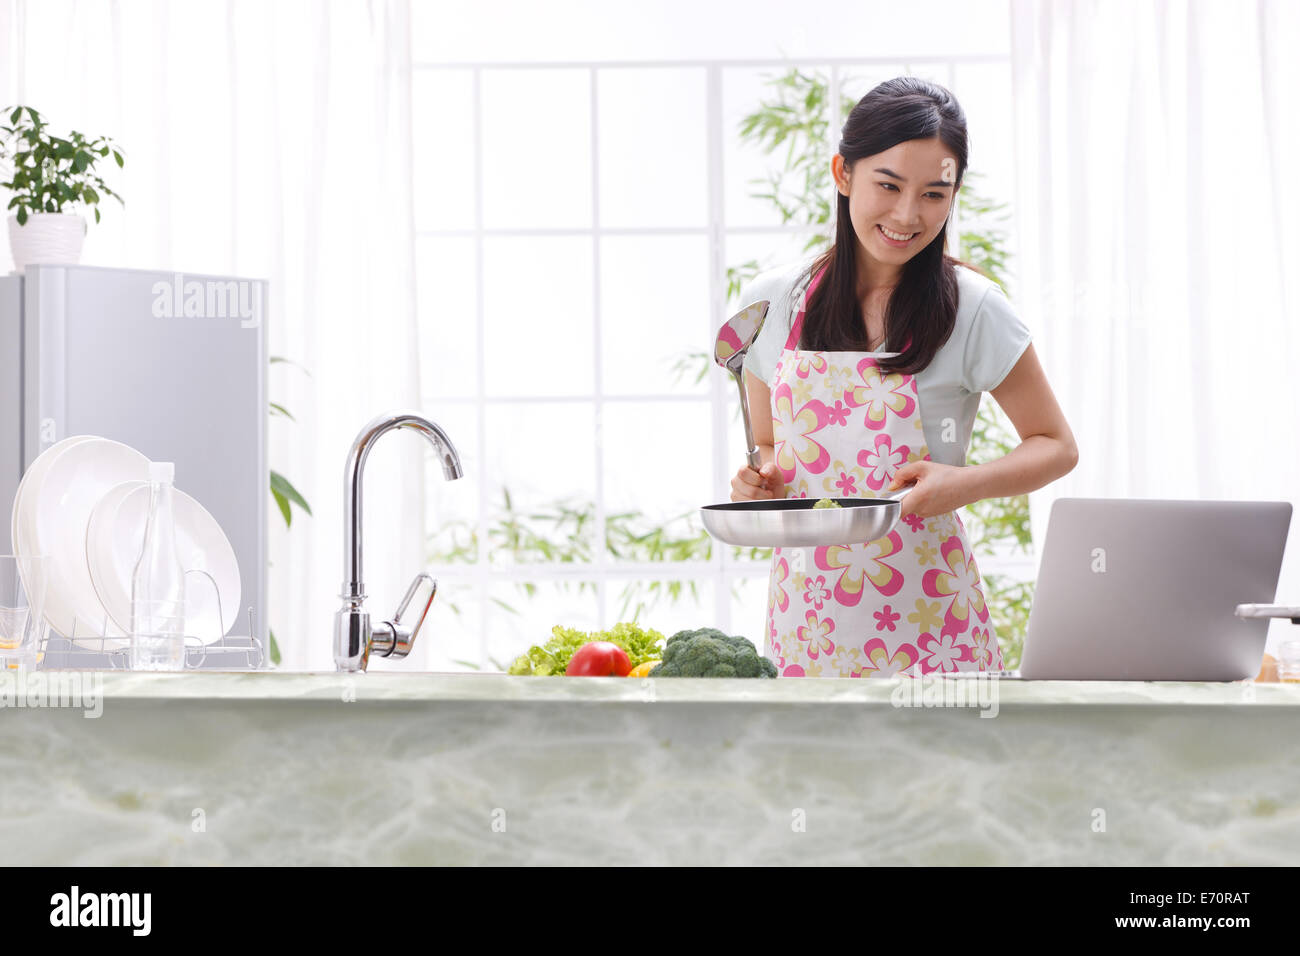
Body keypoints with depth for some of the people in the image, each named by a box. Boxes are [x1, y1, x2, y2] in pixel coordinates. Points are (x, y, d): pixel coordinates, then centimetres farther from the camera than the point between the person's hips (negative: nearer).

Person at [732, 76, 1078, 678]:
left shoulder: (971, 309, -6)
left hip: (924, 617, -2)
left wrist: (963, 484, -15)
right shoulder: (771, 303, 4)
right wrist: (757, 481, -6)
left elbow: (1056, 446, 2)